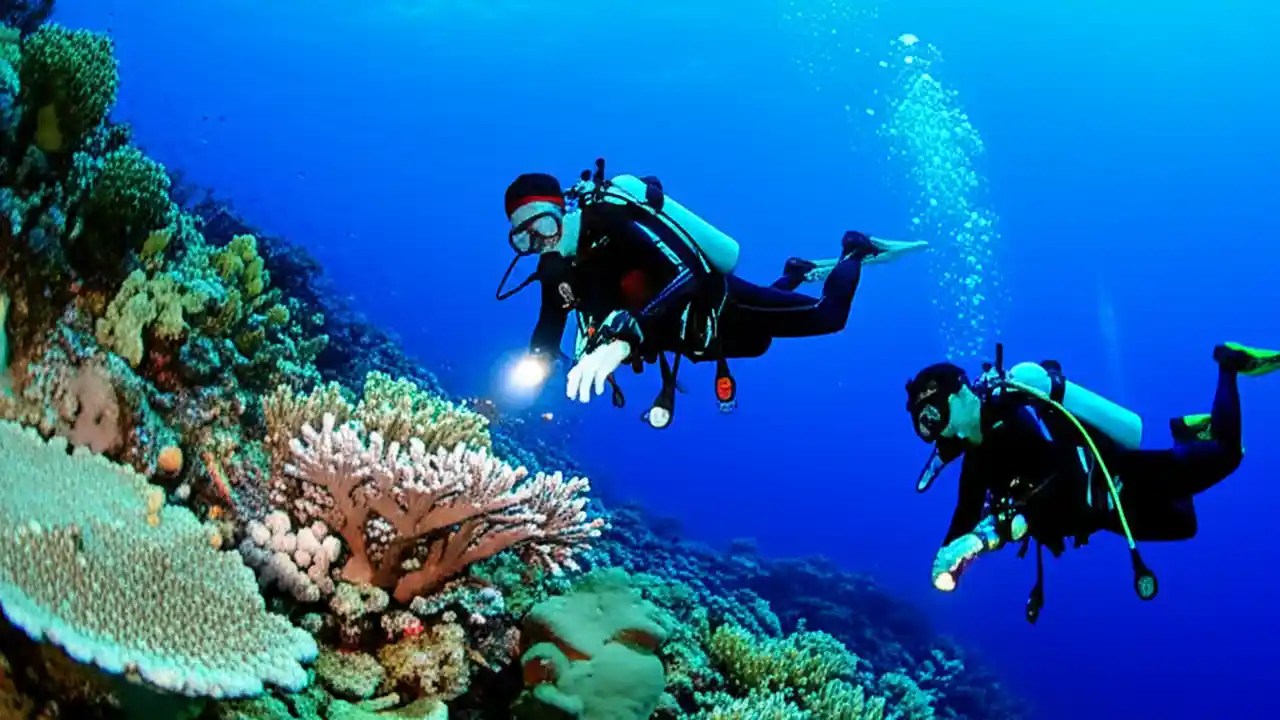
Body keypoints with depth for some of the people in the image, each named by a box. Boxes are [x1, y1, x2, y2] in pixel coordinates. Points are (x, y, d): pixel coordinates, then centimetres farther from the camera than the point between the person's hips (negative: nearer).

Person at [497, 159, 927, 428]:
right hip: (690, 336, 8)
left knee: (827, 315, 7)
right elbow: (545, 345, -4)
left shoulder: (611, 226, -36)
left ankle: (855, 250, 34)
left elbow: (684, 274, -52)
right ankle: (798, 272, 56)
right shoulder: (557, 271, -14)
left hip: (719, 304, -8)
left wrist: (625, 336, -68)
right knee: (758, 344, 35)